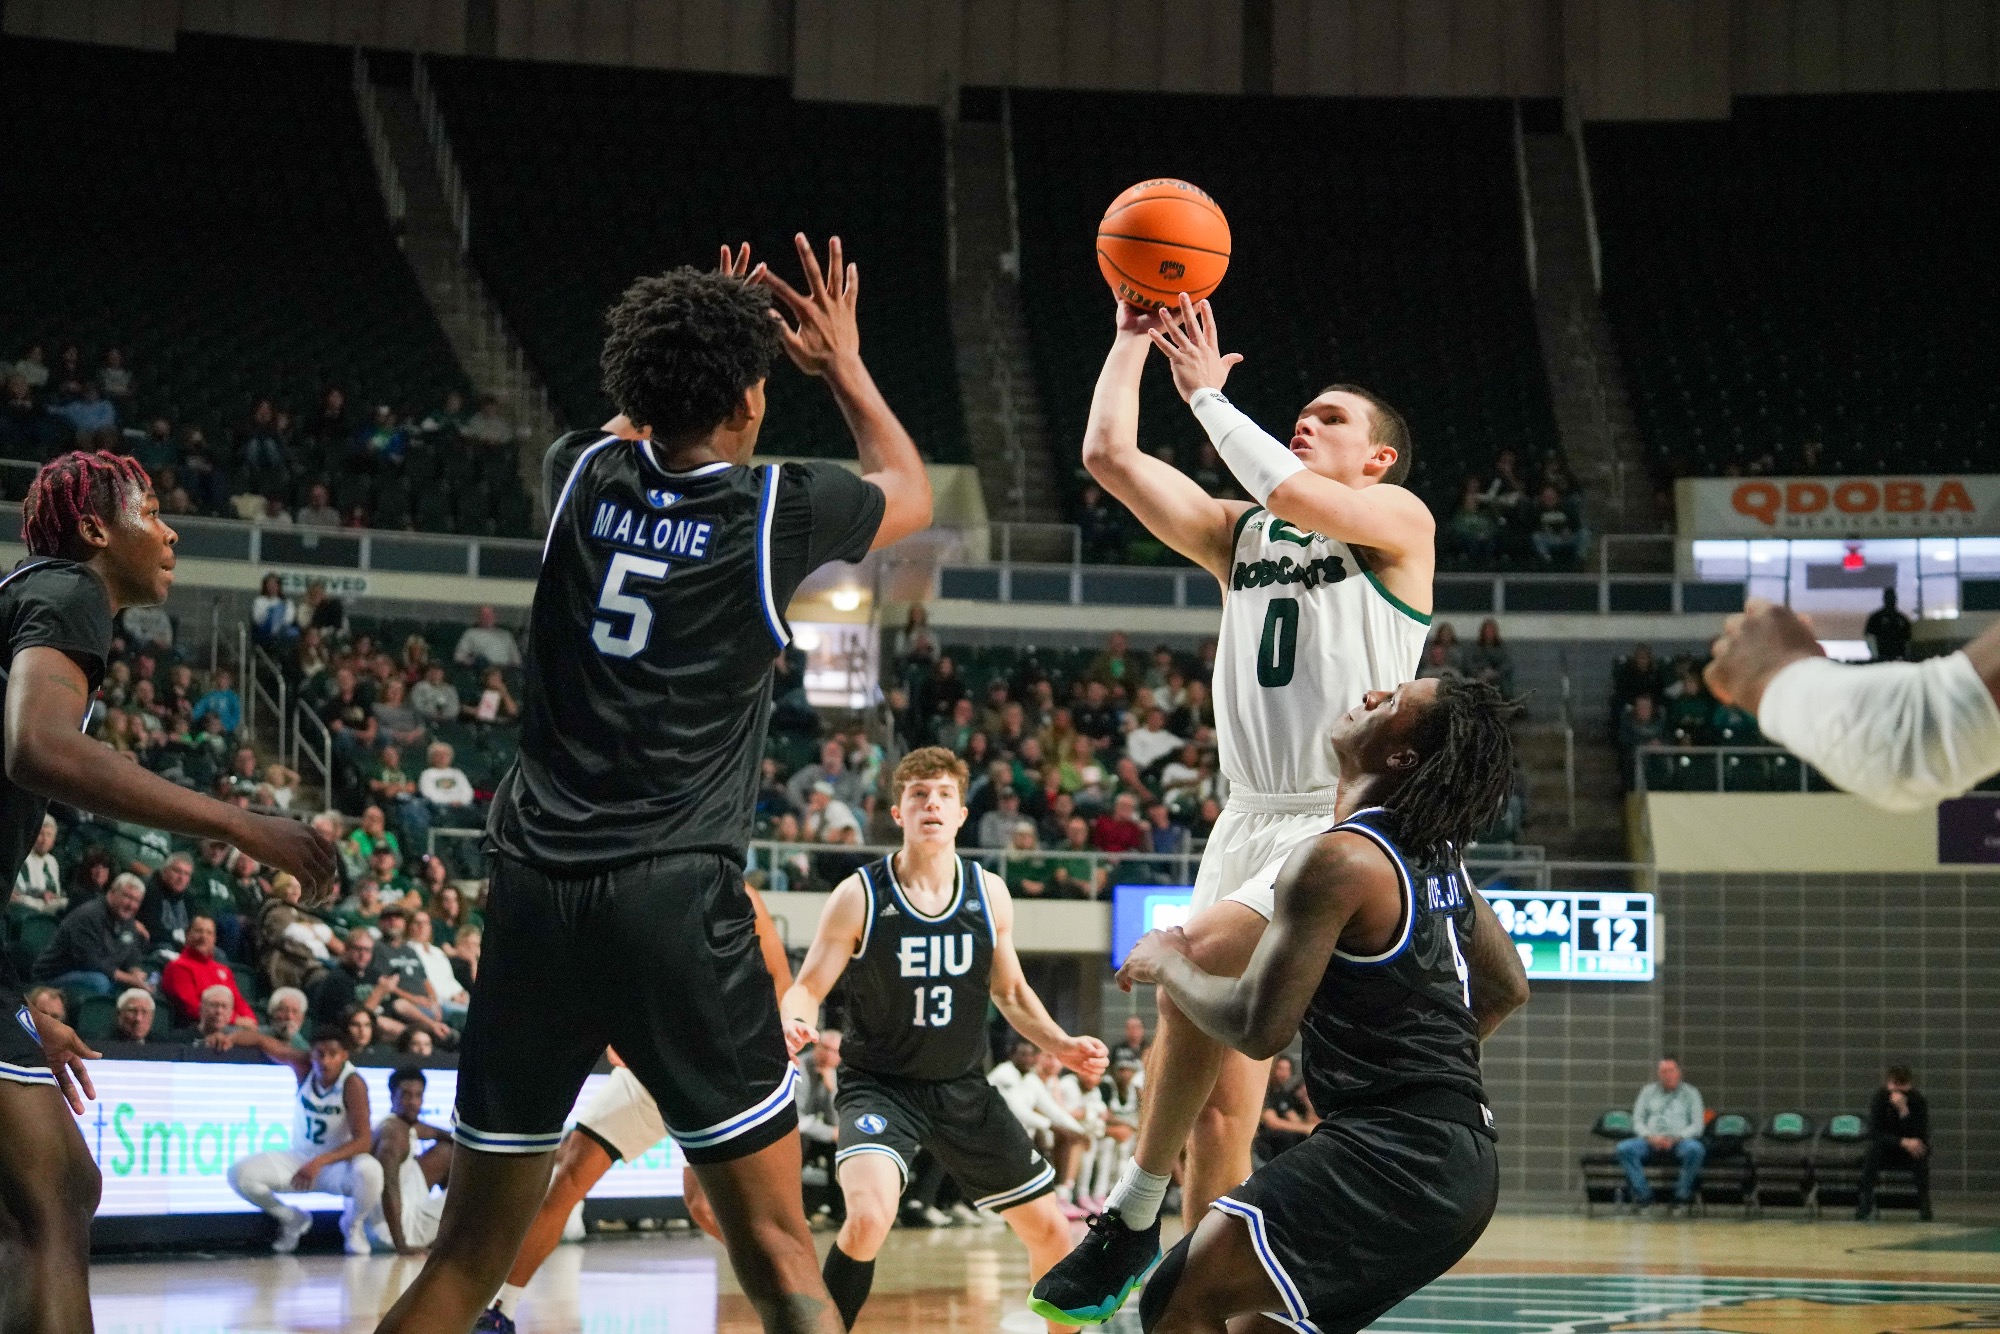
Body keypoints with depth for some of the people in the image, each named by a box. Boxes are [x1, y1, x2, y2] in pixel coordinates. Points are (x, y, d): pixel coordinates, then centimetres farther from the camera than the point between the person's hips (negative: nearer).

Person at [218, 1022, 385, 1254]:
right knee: (239, 1173, -16)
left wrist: (319, 1162, -39)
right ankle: (293, 1220, 11)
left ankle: (354, 1225, -2)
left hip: (340, 1163, -4)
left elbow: (364, 1141, -28)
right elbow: (262, 1040, -9)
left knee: (369, 1171, -38)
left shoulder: (353, 1084, -22)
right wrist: (230, 1037, -31)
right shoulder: (304, 1065, -11)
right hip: (300, 1158, 4)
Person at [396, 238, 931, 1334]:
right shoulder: (779, 512, -1)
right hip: (677, 901, -4)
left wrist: (688, 339, 41)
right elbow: (910, 493, 23)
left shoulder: (582, 479, 7)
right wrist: (843, 362, 34)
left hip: (535, 892, 4)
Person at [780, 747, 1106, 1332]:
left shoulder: (990, 893, -1)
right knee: (869, 1216, -32)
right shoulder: (859, 896, -13)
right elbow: (808, 986, -8)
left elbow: (1010, 992, 13)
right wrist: (794, 1024, -31)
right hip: (879, 1083, -4)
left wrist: (1062, 1046, -3)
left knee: (1051, 1232, 7)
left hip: (962, 1087, 5)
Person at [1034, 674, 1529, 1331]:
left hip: (1389, 1152, -9)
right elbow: (1509, 988, 26)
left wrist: (1169, 964, 0)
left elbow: (1258, 1026, -17)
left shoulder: (1335, 860, -15)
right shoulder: (1437, 857, 13)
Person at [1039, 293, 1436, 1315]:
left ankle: (1130, 1212, -20)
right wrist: (1134, 340, 9)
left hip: (1347, 821, -7)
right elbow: (1109, 454, 12)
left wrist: (1208, 394, -8)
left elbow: (1295, 495, -18)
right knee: (1221, 1095, 1)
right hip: (1249, 818, 7)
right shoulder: (1239, 535, 19)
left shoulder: (1398, 522, 2)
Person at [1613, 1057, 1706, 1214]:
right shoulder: (1648, 1092, 18)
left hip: (1680, 1140, -2)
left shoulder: (1691, 1093, 12)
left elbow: (1697, 1126, 3)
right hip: (1651, 1140, 2)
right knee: (1623, 1148, -27)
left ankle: (1682, 1196, -23)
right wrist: (1650, 1136, -10)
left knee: (1695, 1149, -37)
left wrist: (1676, 1138, -15)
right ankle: (1643, 1194, -25)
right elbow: (1637, 1121, 11)